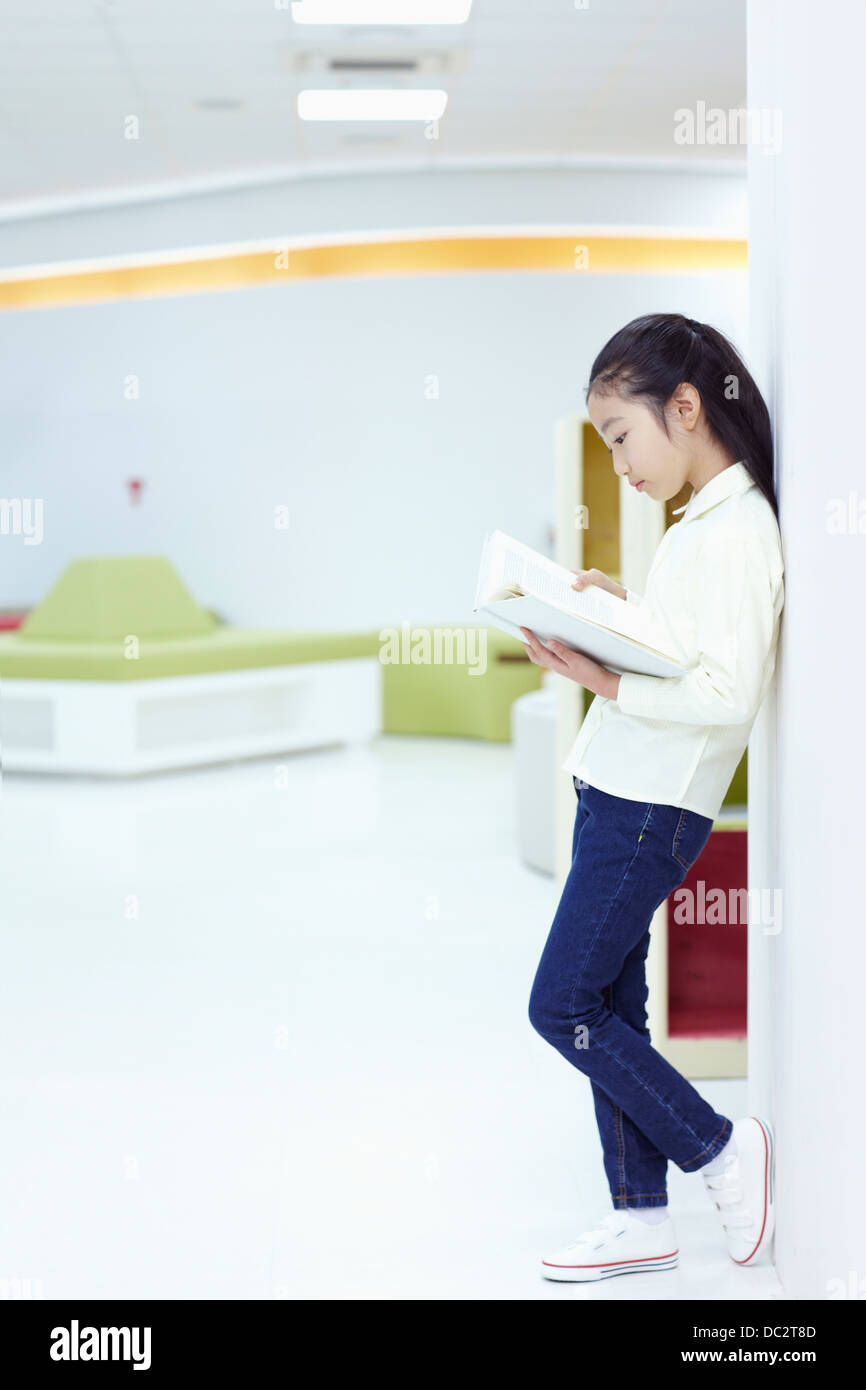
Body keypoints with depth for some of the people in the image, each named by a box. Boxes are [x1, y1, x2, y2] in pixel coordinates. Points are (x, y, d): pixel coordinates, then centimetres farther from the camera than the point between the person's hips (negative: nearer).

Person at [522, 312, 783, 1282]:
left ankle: (720, 1148, 10)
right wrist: (621, 604, 6)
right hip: (621, 794, 10)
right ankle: (641, 1220, 21)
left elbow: (729, 693, -24)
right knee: (609, 1009, 12)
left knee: (563, 1006, -4)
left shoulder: (735, 531, -17)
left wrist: (611, 681, -25)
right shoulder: (702, 522, 14)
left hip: (651, 809, -10)